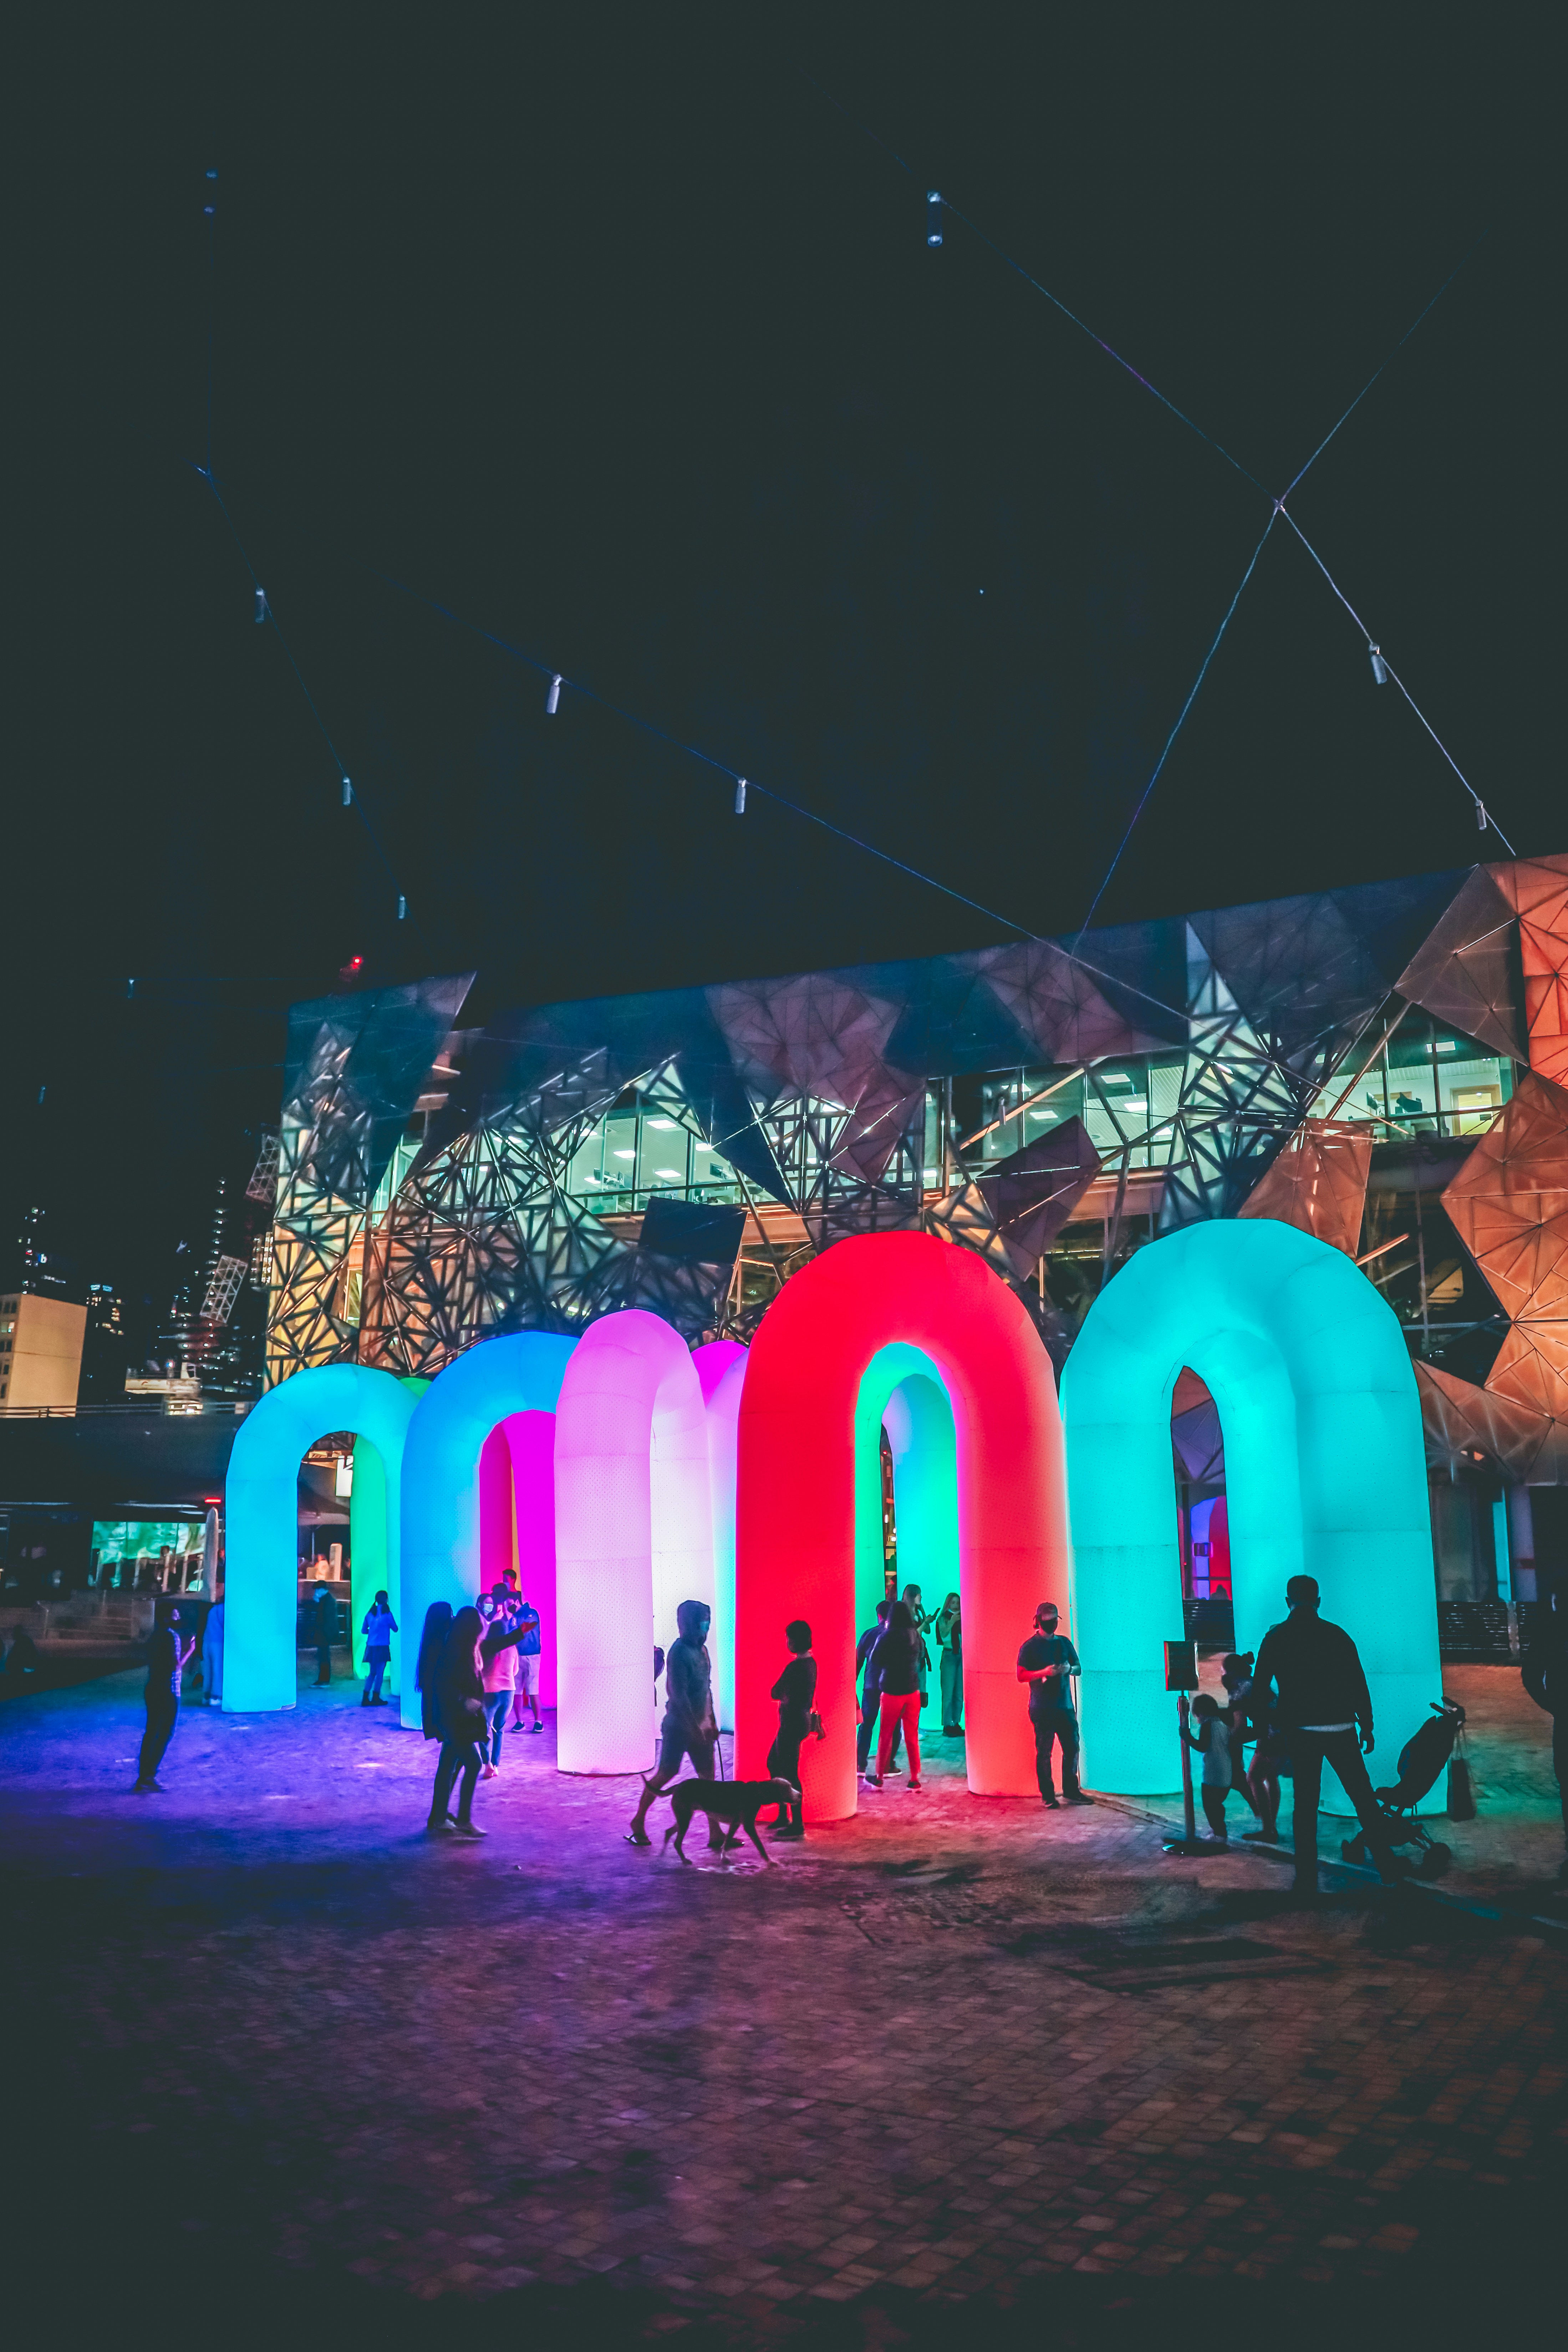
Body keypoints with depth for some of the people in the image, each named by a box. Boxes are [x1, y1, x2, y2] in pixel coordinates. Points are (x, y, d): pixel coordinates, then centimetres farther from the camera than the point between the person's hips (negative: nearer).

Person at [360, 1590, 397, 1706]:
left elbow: (364, 1631, 12)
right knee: (380, 1673, 2)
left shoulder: (370, 1613, 7)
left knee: (372, 1673, 13)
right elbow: (395, 1629, 1)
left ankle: (366, 1698, 8)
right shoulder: (387, 1613, -7)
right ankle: (376, 1698, 1)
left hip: (371, 1647, 5)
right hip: (382, 1647, -5)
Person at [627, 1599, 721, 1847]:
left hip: (700, 1725, 8)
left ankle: (715, 1834, 8)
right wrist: (694, 1727, -20)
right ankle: (638, 1822, 15)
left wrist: (712, 1723, 16)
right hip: (679, 1725, -8)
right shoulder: (679, 1652, -17)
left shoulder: (701, 1649, 10)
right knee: (665, 1774, -1)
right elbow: (679, 1694, -20)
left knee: (707, 1776, 6)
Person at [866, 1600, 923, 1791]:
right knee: (912, 1736, 8)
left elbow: (874, 1662, -7)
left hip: (892, 1691, -4)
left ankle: (879, 1778, 15)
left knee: (886, 1735, 8)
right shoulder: (917, 1636, 1)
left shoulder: (888, 1637, -13)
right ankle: (915, 1779, 8)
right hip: (913, 1690, 4)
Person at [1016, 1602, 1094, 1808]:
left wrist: (1069, 1669, -5)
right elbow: (1021, 1676, -7)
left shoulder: (1064, 1643, 13)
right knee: (1044, 1752, -2)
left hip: (1065, 1706, 5)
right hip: (1042, 1709, -5)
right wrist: (1045, 1672, -19)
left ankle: (1071, 1792, 17)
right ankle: (1047, 1796, 6)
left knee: (1072, 1748, 5)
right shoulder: (1029, 1647, -2)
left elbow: (1078, 1669, 18)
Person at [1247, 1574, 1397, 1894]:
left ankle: (1307, 1882, 6)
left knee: (1305, 1804, 6)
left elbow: (1260, 1686, 0)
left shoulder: (1276, 1637, 0)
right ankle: (1387, 1870, 10)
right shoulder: (1337, 1634, 4)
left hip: (1301, 1732, -1)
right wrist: (1367, 1725, 15)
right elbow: (1359, 1684, 5)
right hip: (1341, 1729, 1)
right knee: (1363, 1798, 10)